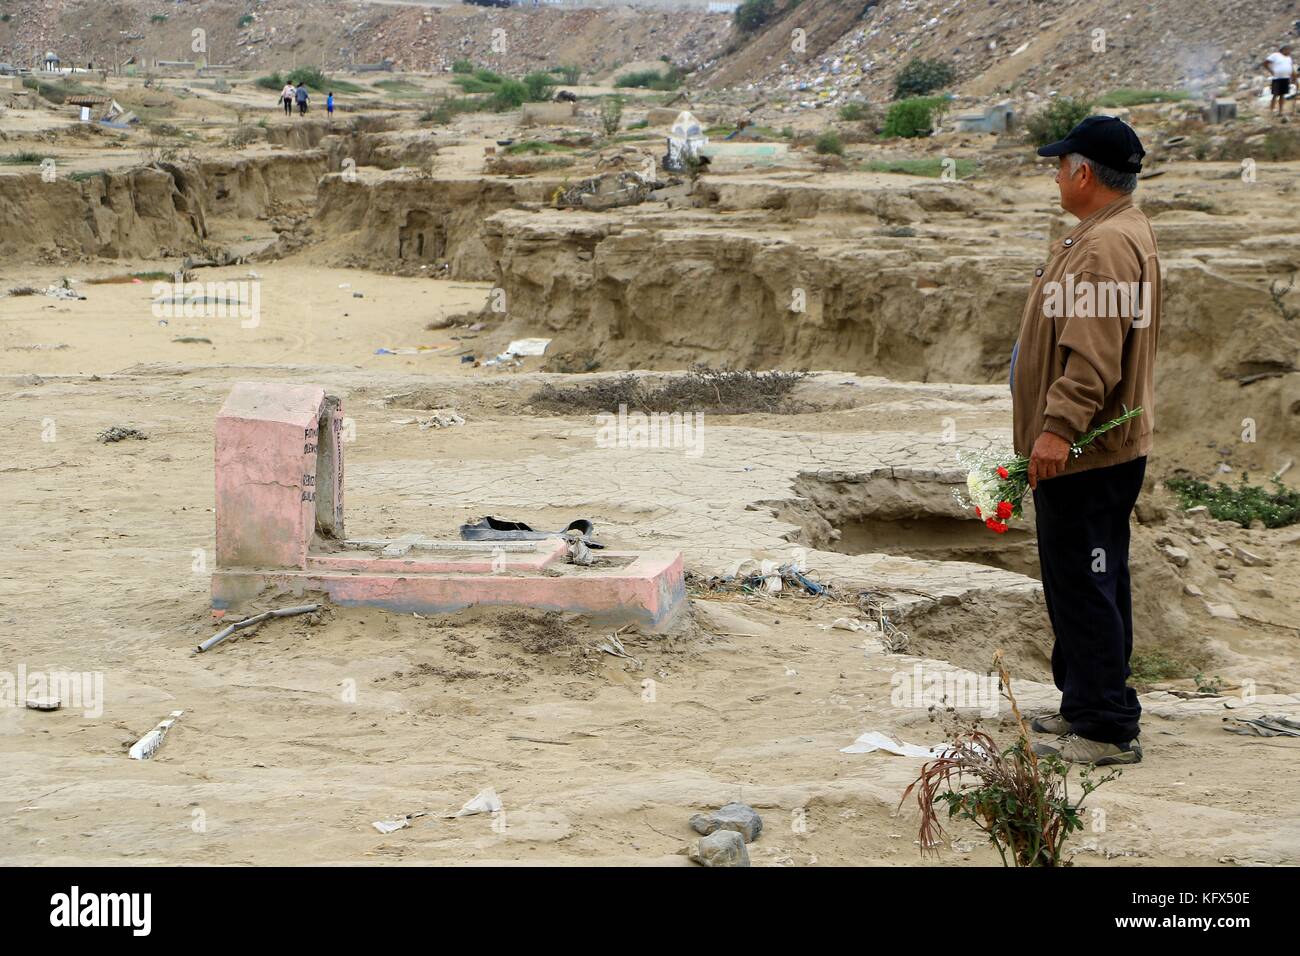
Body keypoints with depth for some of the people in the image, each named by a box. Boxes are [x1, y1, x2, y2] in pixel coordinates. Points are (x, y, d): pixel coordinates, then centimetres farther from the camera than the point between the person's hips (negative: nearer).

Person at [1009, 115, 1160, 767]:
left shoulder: (1107, 246, -19)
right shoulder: (1116, 233, 17)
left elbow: (1094, 353, -28)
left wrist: (1060, 426, -31)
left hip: (1085, 452, -11)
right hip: (1090, 447, 11)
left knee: (1083, 588, -7)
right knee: (1086, 584, 18)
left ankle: (1106, 729, -3)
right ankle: (1087, 707, 27)